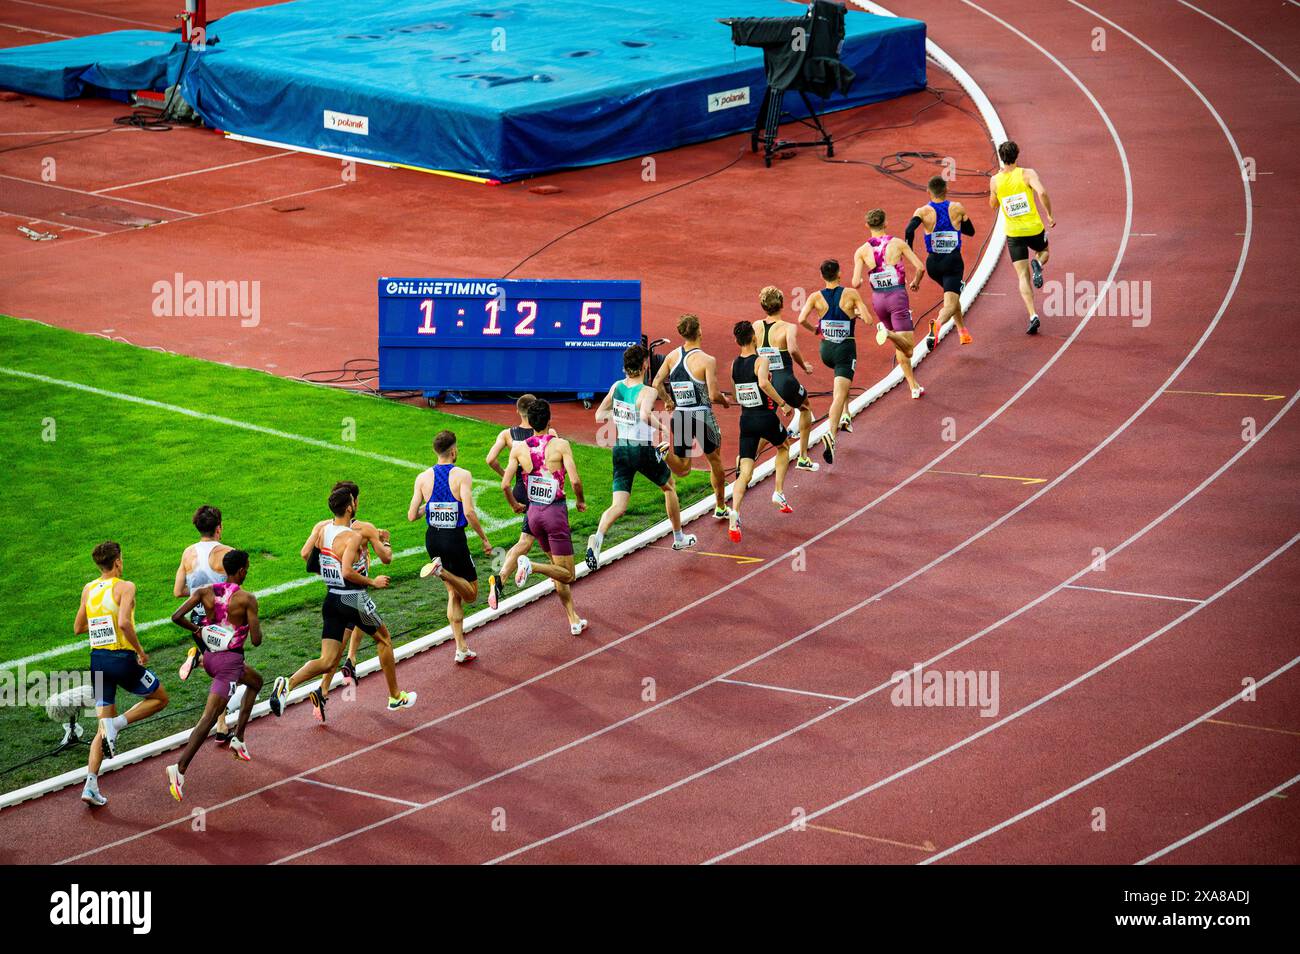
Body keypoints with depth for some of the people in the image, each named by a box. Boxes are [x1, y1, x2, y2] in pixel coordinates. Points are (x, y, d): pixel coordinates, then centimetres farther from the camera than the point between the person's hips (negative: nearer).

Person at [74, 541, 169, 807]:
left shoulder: (88, 590, 8)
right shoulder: (124, 587, -10)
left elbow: (78, 628, 14)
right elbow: (124, 623, -24)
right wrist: (140, 650, -12)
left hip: (97, 660, 6)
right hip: (121, 658, -6)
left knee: (104, 726, 13)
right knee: (160, 699, 18)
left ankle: (91, 784, 1)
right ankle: (117, 724, -5)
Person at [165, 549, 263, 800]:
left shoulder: (206, 591, -1)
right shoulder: (247, 599, -14)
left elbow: (176, 617, -8)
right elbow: (256, 640, -15)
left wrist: (197, 629, 10)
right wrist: (254, 623, 7)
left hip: (209, 657, 7)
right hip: (230, 661, -7)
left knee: (256, 681, 33)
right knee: (209, 718, -9)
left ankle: (238, 737, 30)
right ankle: (180, 768, -22)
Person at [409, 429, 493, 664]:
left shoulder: (423, 478, 1)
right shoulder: (462, 475, -12)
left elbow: (412, 515, 0)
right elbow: (469, 512, -20)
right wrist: (484, 539, -9)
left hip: (433, 540, 5)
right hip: (454, 539, -5)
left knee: (454, 594, 17)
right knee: (471, 594, 9)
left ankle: (461, 649, 15)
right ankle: (441, 570, -19)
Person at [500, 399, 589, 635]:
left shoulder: (519, 448, 0)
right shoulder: (561, 445, -11)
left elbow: (505, 484, -2)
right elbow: (575, 480, -17)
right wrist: (581, 501, 3)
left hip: (533, 512, 5)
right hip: (556, 511, -5)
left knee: (559, 570, 20)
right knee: (567, 574, 0)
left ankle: (574, 620, 22)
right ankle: (531, 566, -27)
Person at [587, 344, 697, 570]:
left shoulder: (616, 387, 1)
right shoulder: (646, 392, -17)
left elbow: (599, 416, 9)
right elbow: (645, 416, -37)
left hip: (620, 449, 4)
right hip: (643, 450, -4)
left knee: (618, 506, 0)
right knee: (670, 486, 25)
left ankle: (597, 537, -31)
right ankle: (679, 538, 37)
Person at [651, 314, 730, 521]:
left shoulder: (672, 356, 0)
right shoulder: (707, 360, -14)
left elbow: (656, 384, 2)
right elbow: (713, 395, -18)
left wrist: (668, 400, 19)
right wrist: (725, 400, 4)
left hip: (679, 416, 3)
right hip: (703, 417, -3)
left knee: (682, 469, 12)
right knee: (715, 460, 20)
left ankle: (666, 453, -21)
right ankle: (720, 507, 31)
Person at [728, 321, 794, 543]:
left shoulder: (734, 365, 8)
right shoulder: (761, 361, -11)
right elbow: (763, 383, -31)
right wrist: (782, 402, -21)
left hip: (746, 419, 4)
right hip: (766, 417, -4)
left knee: (745, 473, -1)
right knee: (783, 446, 30)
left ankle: (735, 513, -23)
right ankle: (779, 493, 22)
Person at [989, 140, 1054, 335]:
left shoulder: (995, 180, -2)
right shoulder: (1027, 174, -8)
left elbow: (993, 205, 13)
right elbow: (1042, 192, -23)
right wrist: (1050, 215, -11)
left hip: (1013, 234, 1)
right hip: (1034, 229, -1)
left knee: (1023, 276, 5)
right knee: (1044, 252, 32)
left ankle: (1033, 315, -11)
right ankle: (1037, 264, -6)